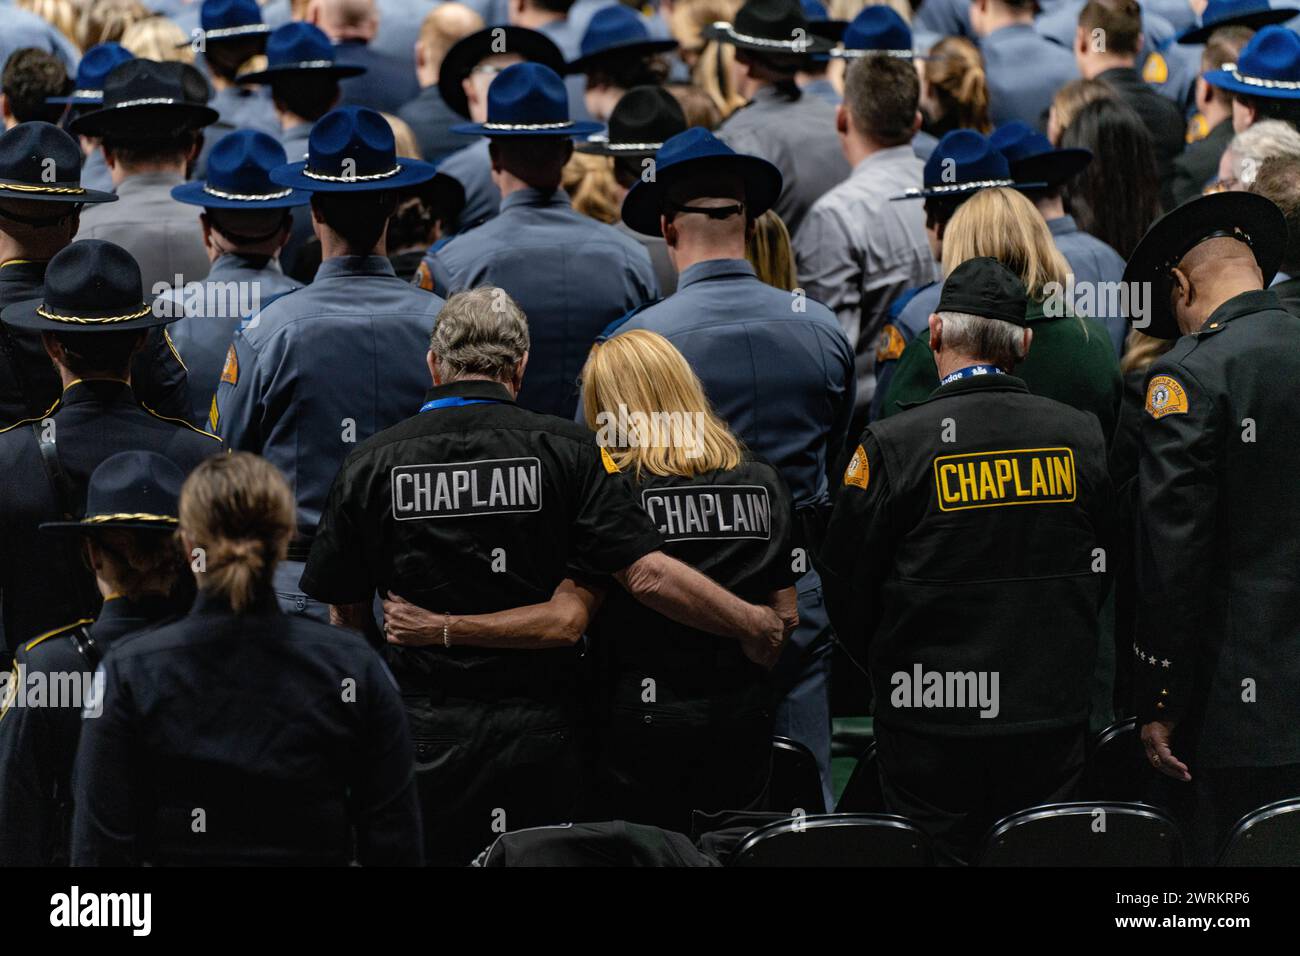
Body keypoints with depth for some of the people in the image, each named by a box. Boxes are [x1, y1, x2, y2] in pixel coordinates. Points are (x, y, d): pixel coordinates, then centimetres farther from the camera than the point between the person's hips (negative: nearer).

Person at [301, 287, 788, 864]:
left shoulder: (370, 465, 1)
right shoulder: (565, 450, -4)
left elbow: (346, 616, 8)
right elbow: (647, 573, -11)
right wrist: (752, 626, -1)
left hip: (422, 735, 1)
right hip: (541, 731, 0)